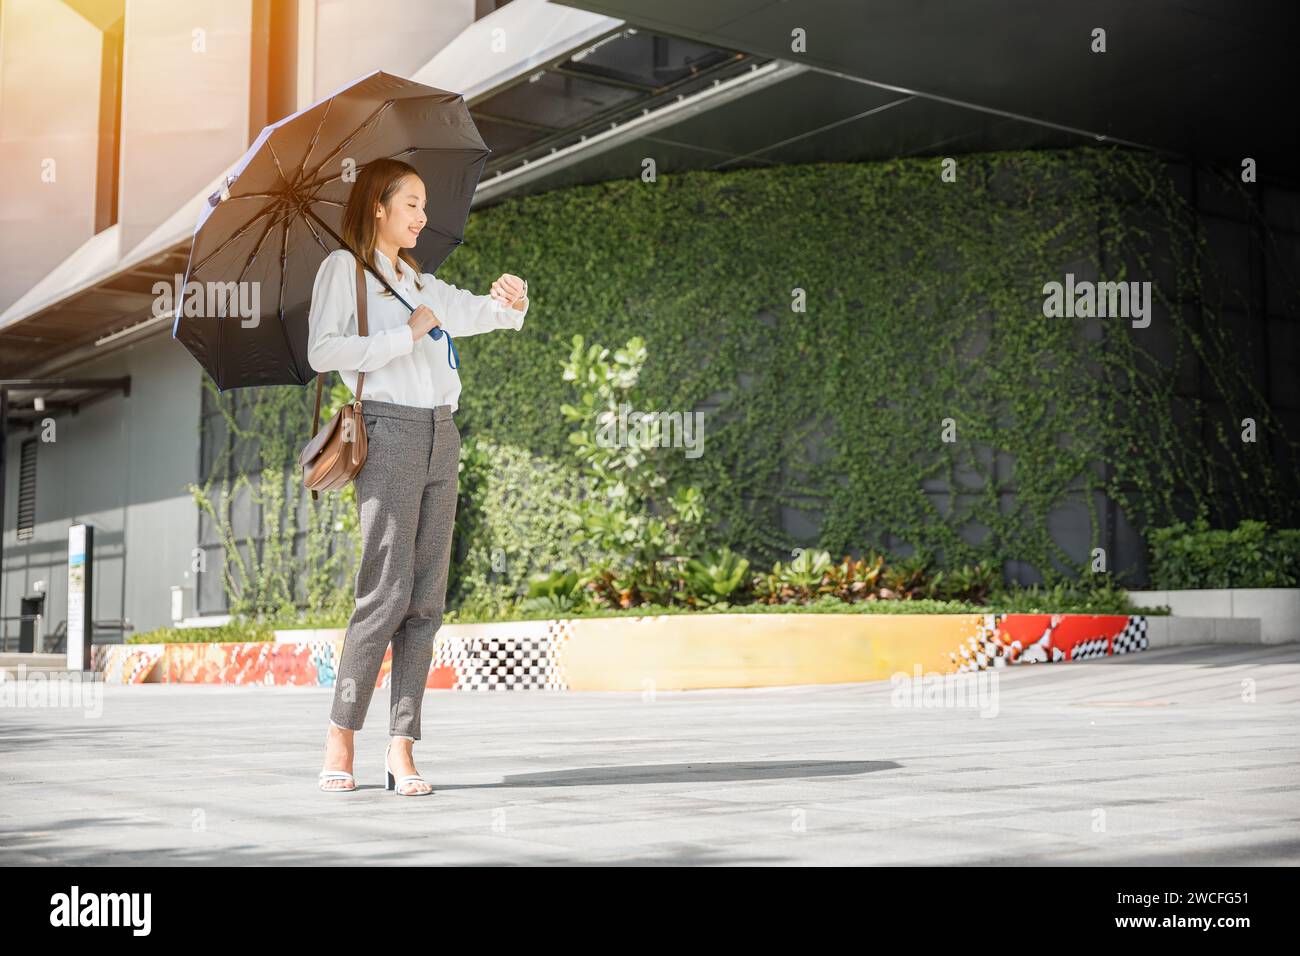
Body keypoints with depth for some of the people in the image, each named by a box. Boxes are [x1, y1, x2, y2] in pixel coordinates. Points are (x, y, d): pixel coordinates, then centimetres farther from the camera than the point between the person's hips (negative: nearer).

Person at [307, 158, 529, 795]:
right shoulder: (344, 268, 3)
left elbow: (474, 313, 18)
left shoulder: (421, 281, 24)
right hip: (389, 433, -7)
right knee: (388, 592, -11)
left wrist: (510, 300, -4)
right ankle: (341, 733, 3)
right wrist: (406, 335, -10)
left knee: (427, 599, 1)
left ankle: (401, 749, 2)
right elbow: (323, 351, -10)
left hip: (440, 437, 7)